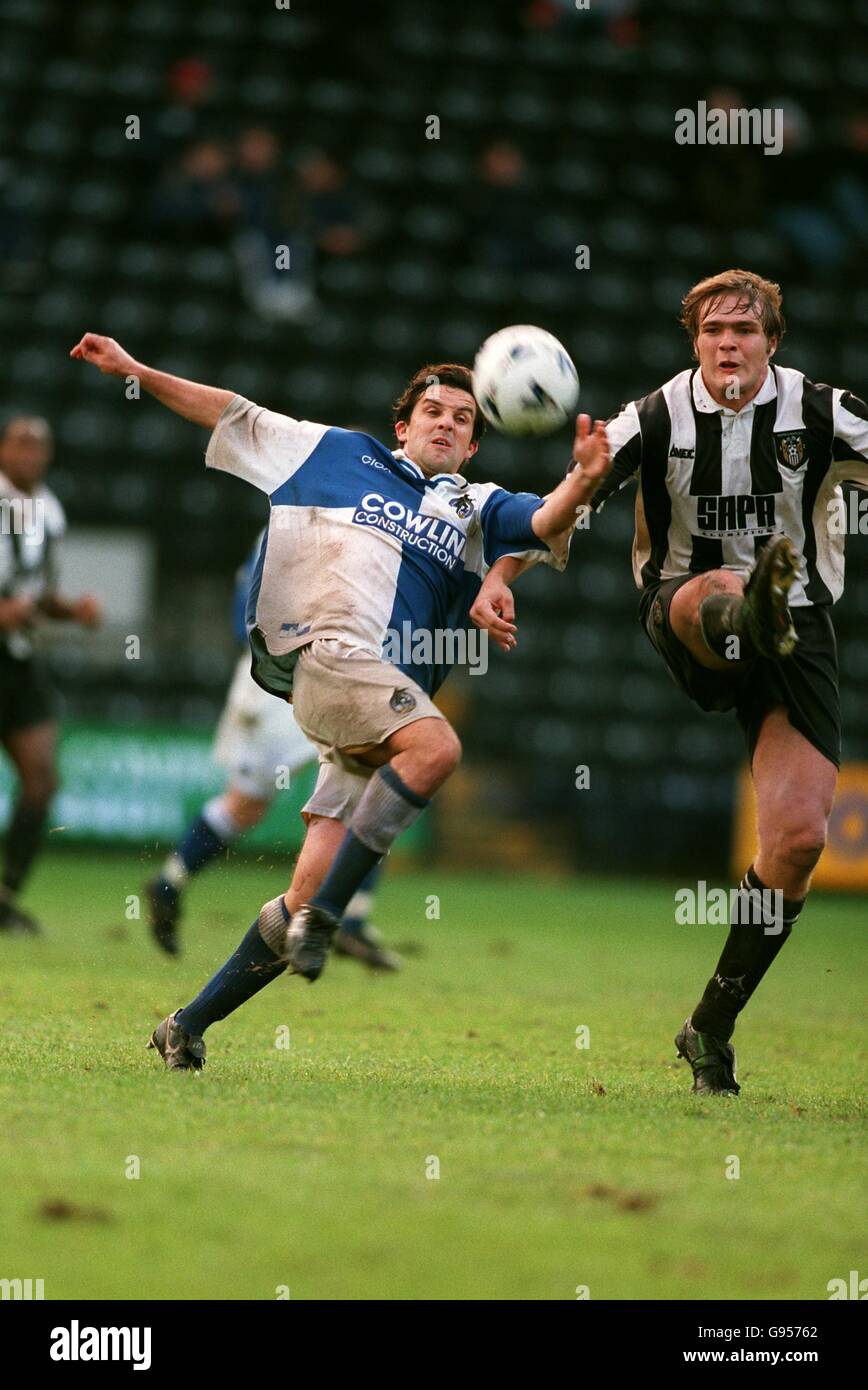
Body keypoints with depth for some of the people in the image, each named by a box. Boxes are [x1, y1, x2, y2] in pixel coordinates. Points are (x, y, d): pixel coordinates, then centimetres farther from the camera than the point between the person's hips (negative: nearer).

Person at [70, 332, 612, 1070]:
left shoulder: (478, 509, 24)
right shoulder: (342, 454, 18)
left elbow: (545, 521, 5)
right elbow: (234, 415, 22)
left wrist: (582, 482, -17)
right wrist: (134, 371, 18)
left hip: (393, 692, 4)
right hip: (329, 650, -4)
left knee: (311, 898, -2)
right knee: (435, 745, -33)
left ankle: (189, 1025, 8)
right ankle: (320, 916, -28)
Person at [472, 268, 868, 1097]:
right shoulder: (656, 420, -5)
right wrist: (499, 578, -17)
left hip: (797, 625, 1)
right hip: (682, 617, 0)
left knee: (799, 838, -10)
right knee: (717, 590, -39)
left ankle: (711, 1030, 3)